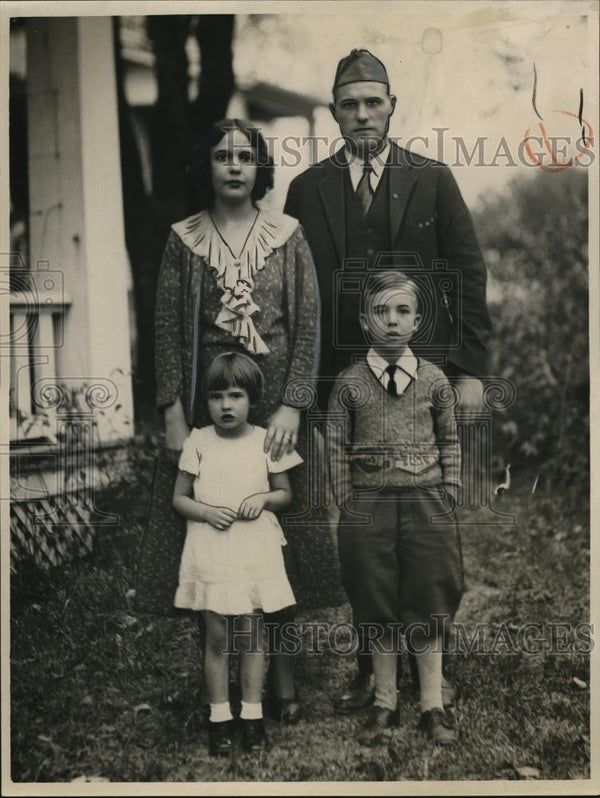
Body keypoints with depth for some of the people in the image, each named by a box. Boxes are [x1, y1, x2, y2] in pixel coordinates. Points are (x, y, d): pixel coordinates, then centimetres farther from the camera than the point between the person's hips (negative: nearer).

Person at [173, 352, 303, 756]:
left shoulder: (266, 441, -2)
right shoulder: (198, 442, -2)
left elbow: (286, 494, 7)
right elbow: (179, 498, 4)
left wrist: (264, 499, -13)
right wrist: (206, 512, -15)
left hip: (255, 553, 0)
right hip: (210, 553, 0)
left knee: (252, 634, 7)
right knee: (217, 637, 7)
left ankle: (252, 714, 20)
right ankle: (220, 717, 18)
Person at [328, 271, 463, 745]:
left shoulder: (434, 379, 2)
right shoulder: (350, 383, -1)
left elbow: (450, 443, 8)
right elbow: (339, 450, 2)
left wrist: (448, 496, 3)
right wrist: (346, 504, -2)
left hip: (427, 503, 0)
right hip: (369, 505, 0)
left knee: (428, 604, 8)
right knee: (377, 608, 9)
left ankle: (433, 704, 22)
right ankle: (385, 703, 24)